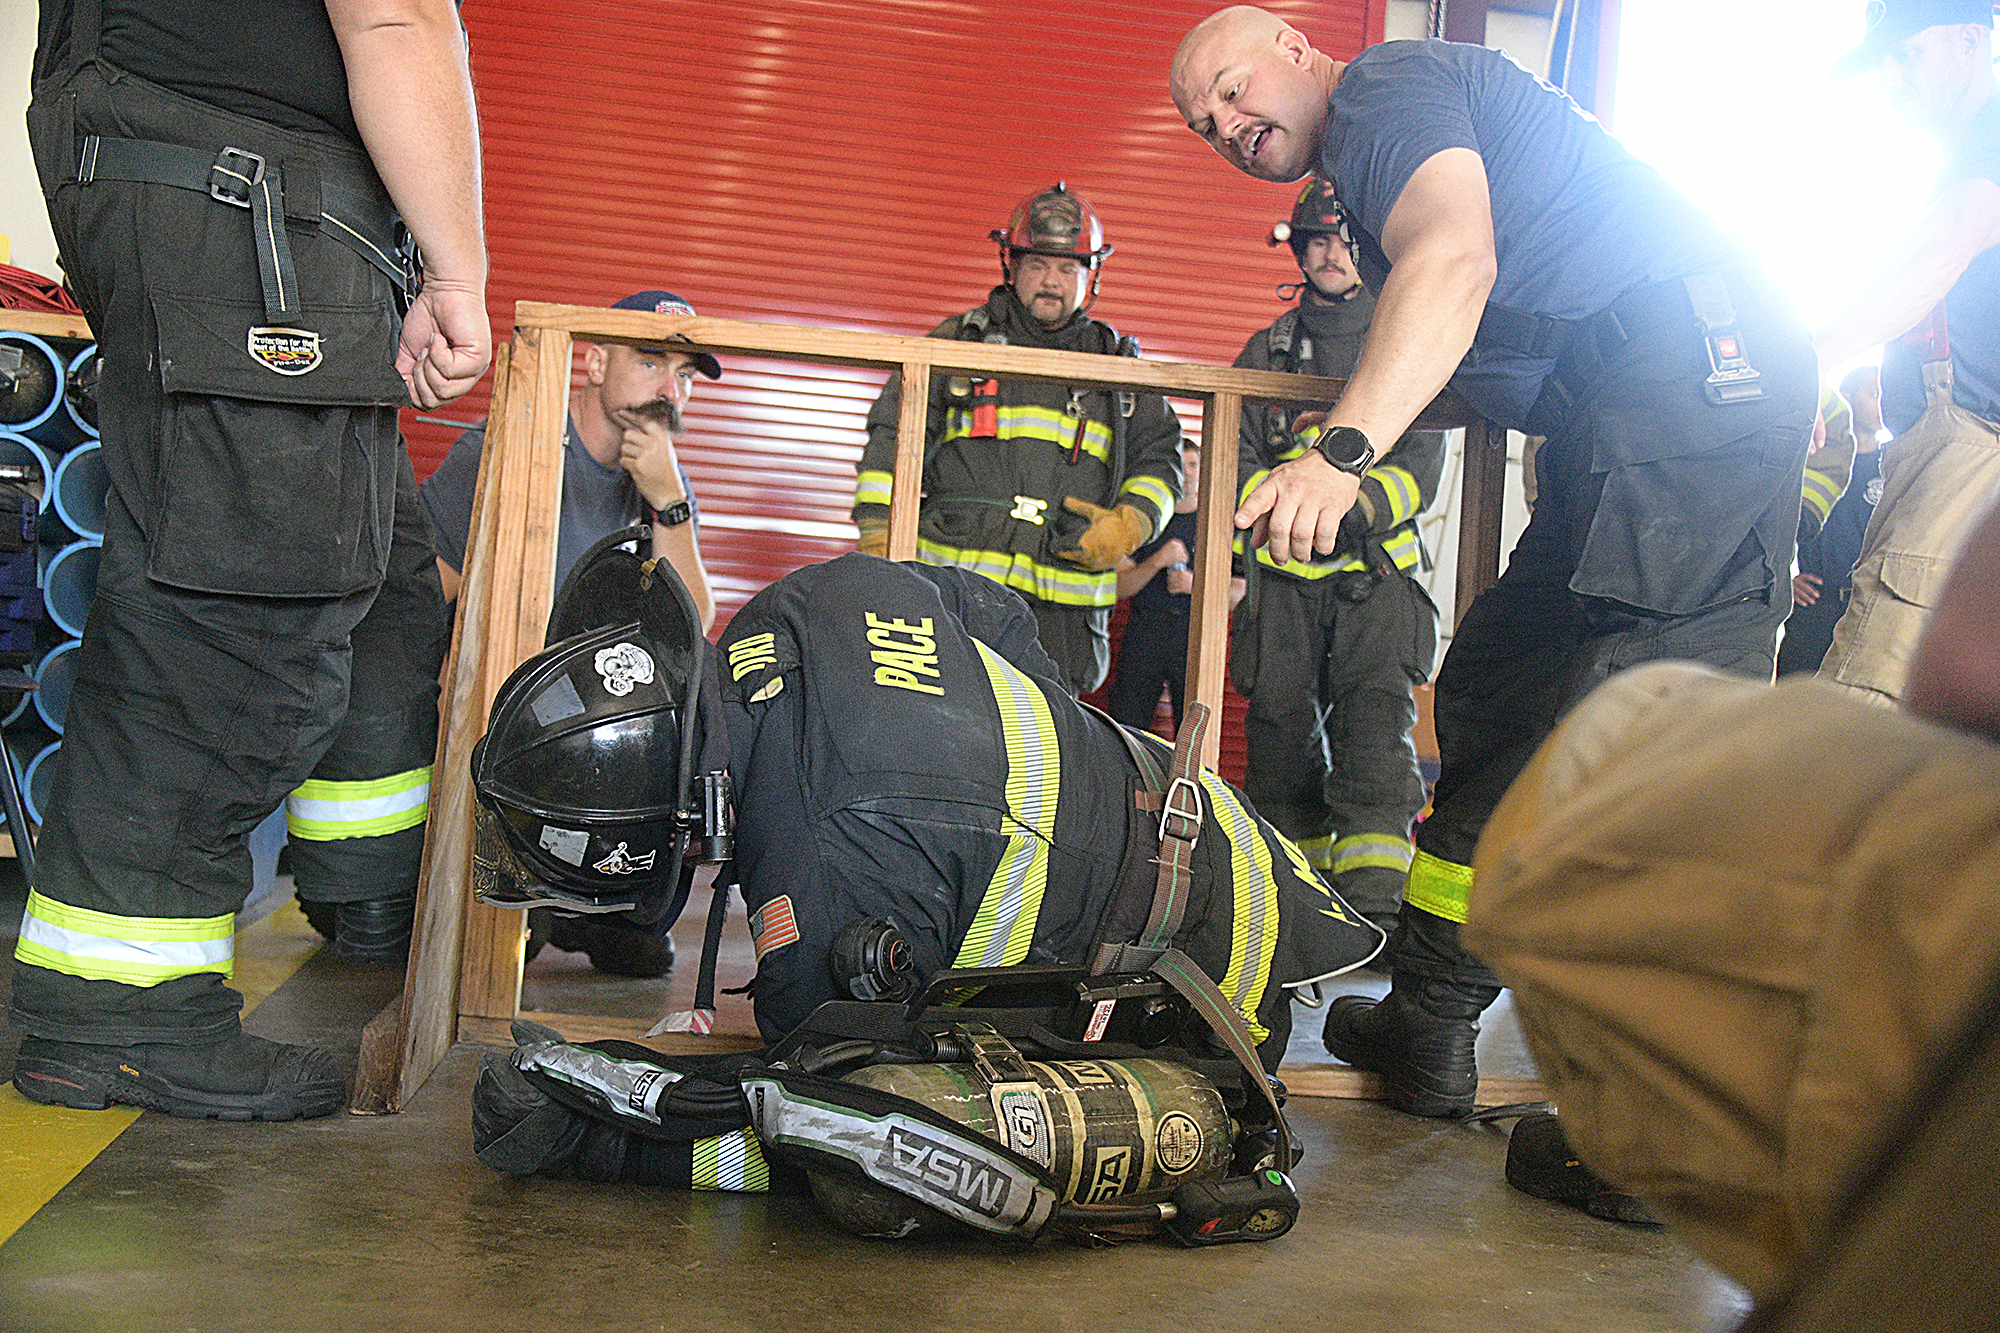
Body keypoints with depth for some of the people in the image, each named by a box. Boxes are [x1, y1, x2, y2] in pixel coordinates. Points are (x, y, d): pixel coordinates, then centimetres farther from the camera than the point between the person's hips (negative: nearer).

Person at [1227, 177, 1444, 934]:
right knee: (1283, 745, 3)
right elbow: (1235, 457, 8)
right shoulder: (1268, 351, 15)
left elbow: (1423, 463, 1)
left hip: (1377, 574, -2)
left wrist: (1359, 507, -19)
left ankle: (1374, 914, -22)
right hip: (1285, 580, 2)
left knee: (1377, 740, -17)